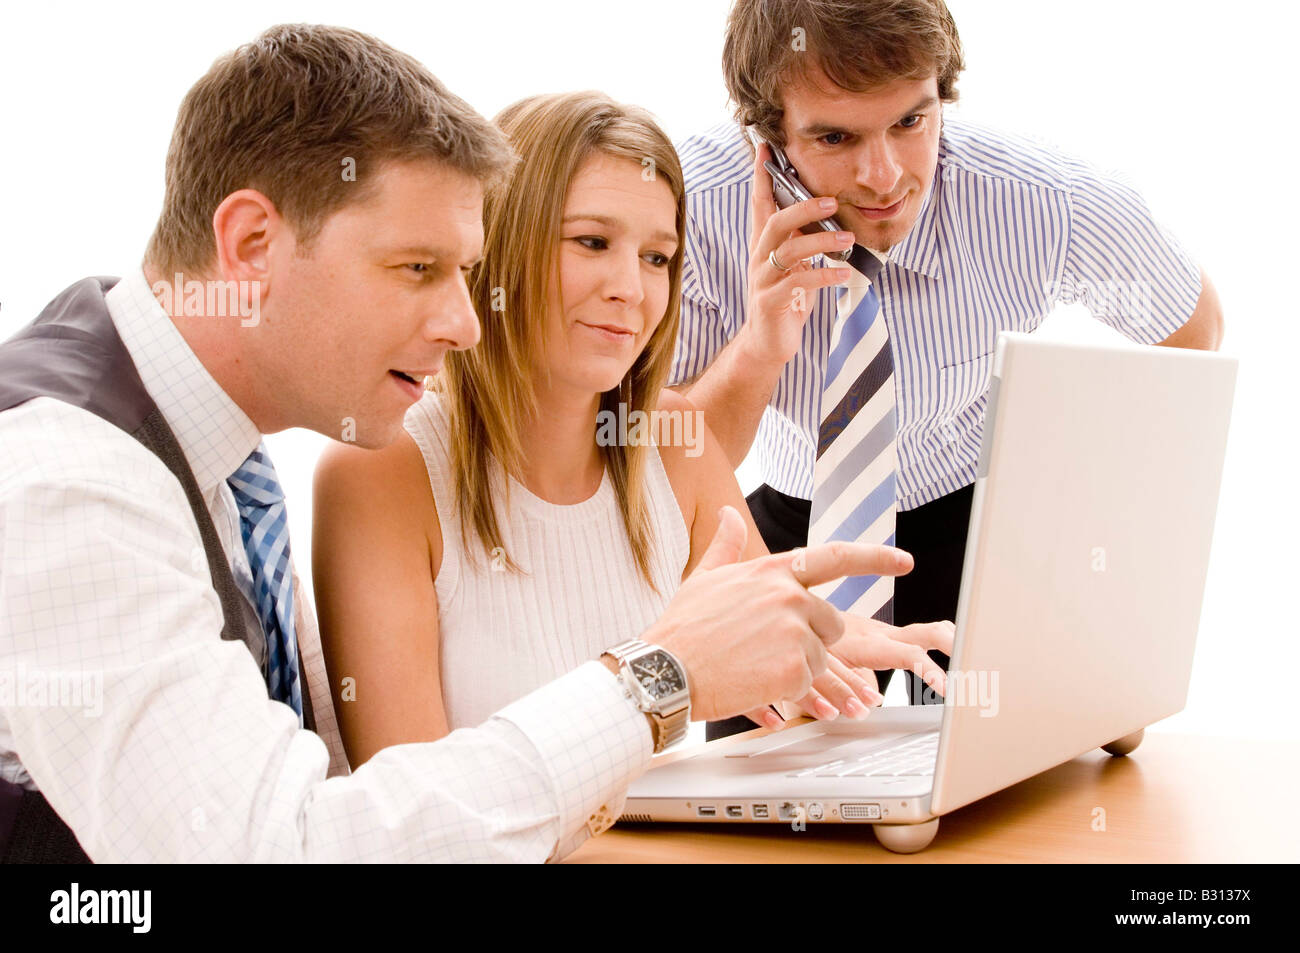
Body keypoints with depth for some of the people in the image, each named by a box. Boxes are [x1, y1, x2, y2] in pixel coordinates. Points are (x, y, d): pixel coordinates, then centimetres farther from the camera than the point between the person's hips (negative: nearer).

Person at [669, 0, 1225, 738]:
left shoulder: (1054, 204, -27)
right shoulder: (696, 205, -27)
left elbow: (1194, 326, -4)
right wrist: (758, 349, -39)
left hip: (981, 522, 0)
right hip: (797, 527, 1)